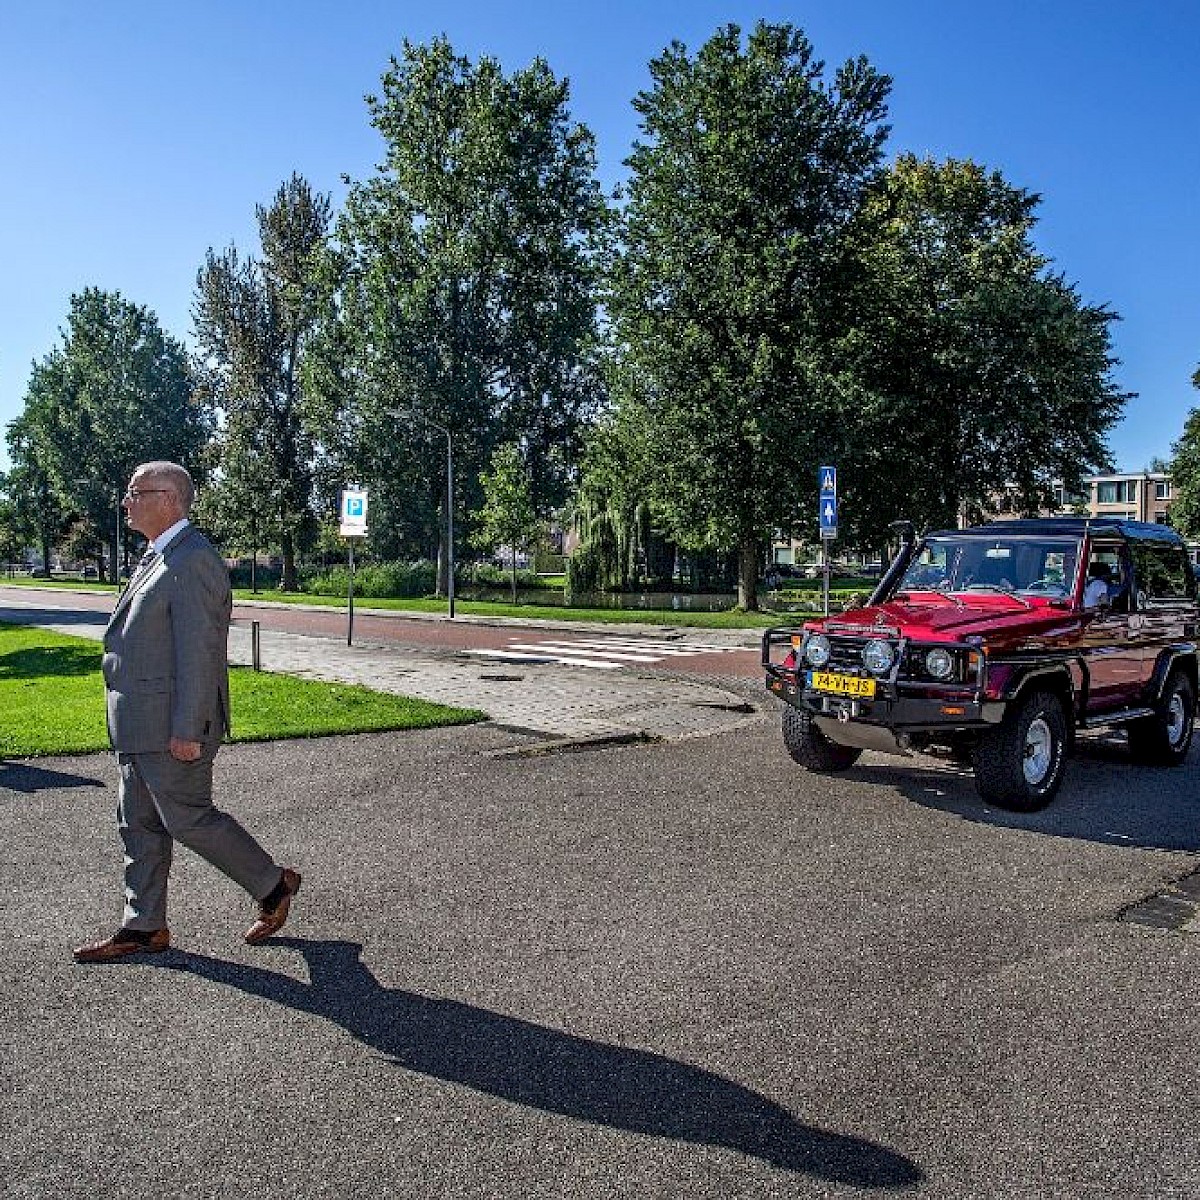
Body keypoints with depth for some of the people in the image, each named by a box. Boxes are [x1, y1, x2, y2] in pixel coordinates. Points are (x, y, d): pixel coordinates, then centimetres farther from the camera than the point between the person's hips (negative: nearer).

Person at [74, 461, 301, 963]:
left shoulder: (193, 561, -18)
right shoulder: (158, 558, 14)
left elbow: (197, 651, -22)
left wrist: (187, 730, -22)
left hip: (171, 727, -10)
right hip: (140, 728, 10)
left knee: (189, 820, 0)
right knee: (140, 825, 13)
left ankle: (274, 884, 16)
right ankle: (144, 927, 24)